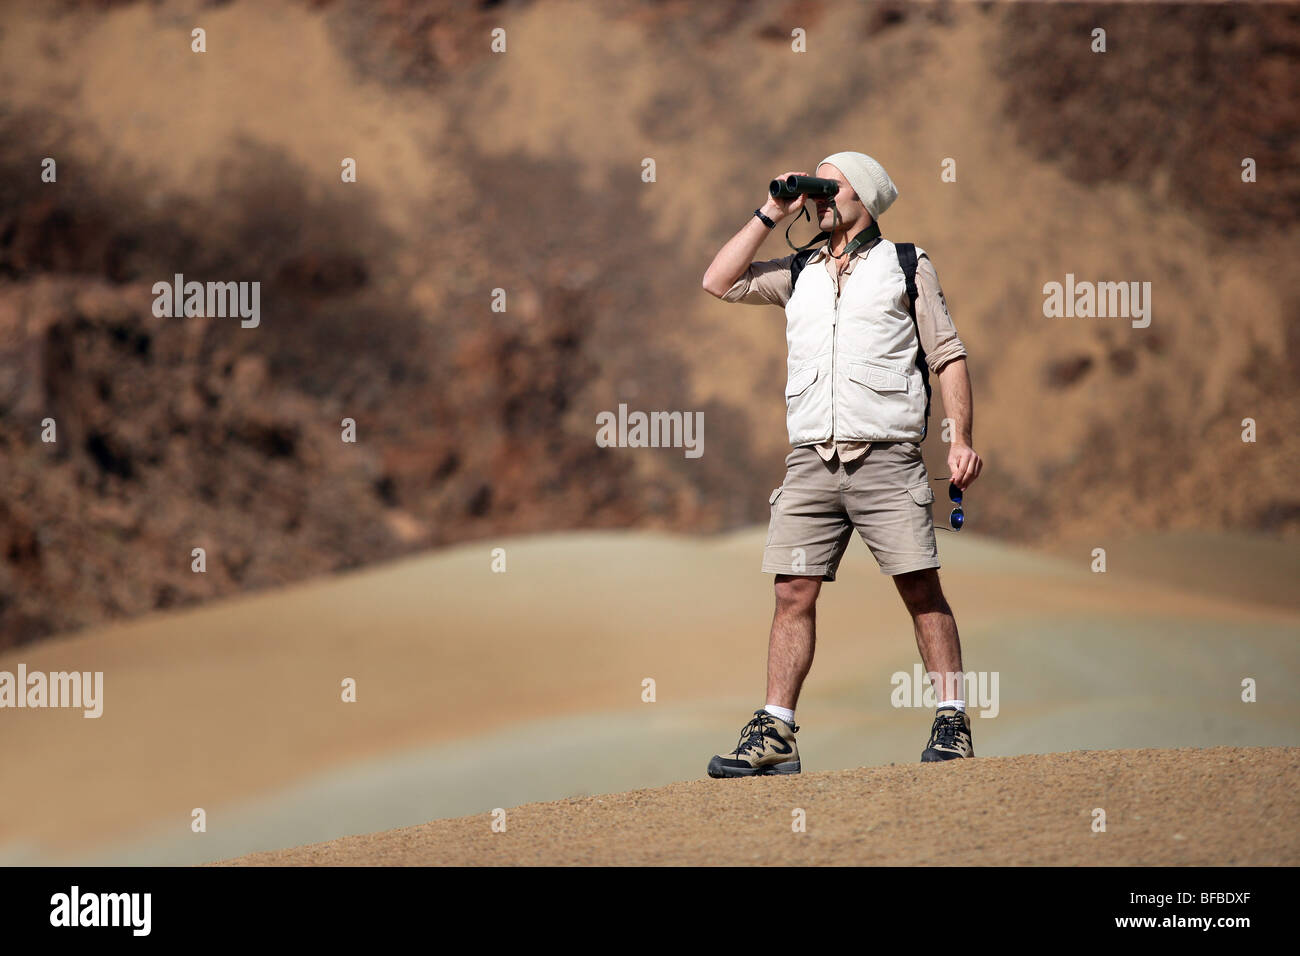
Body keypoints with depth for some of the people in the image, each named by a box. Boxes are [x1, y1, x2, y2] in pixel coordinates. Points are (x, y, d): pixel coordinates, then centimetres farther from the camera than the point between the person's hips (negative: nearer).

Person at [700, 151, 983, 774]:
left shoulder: (907, 266, 9)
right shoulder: (798, 274, 20)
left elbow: (948, 355, 7)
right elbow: (719, 282, 12)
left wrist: (961, 439, -4)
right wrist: (771, 215, 11)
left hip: (886, 458, -3)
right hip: (811, 460, 3)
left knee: (921, 588, -7)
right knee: (793, 594, -1)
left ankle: (951, 723, -2)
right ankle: (774, 734, 0)